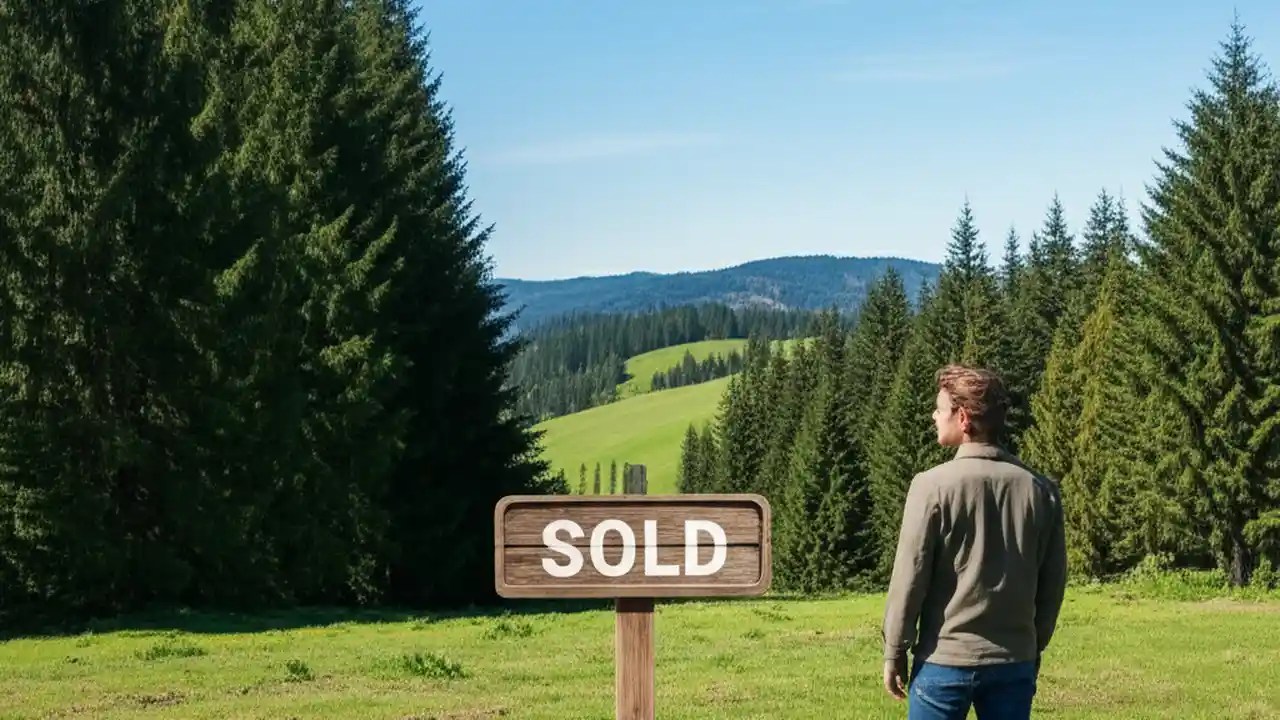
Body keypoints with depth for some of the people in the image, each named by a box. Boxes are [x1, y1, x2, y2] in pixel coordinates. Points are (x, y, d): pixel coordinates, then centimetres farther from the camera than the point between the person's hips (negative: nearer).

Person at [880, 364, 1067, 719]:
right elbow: (1053, 583, 8)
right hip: (1014, 662, 4)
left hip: (945, 660, -4)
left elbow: (909, 578, -8)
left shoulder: (933, 486, -12)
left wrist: (894, 652, 2)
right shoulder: (1040, 489, 1)